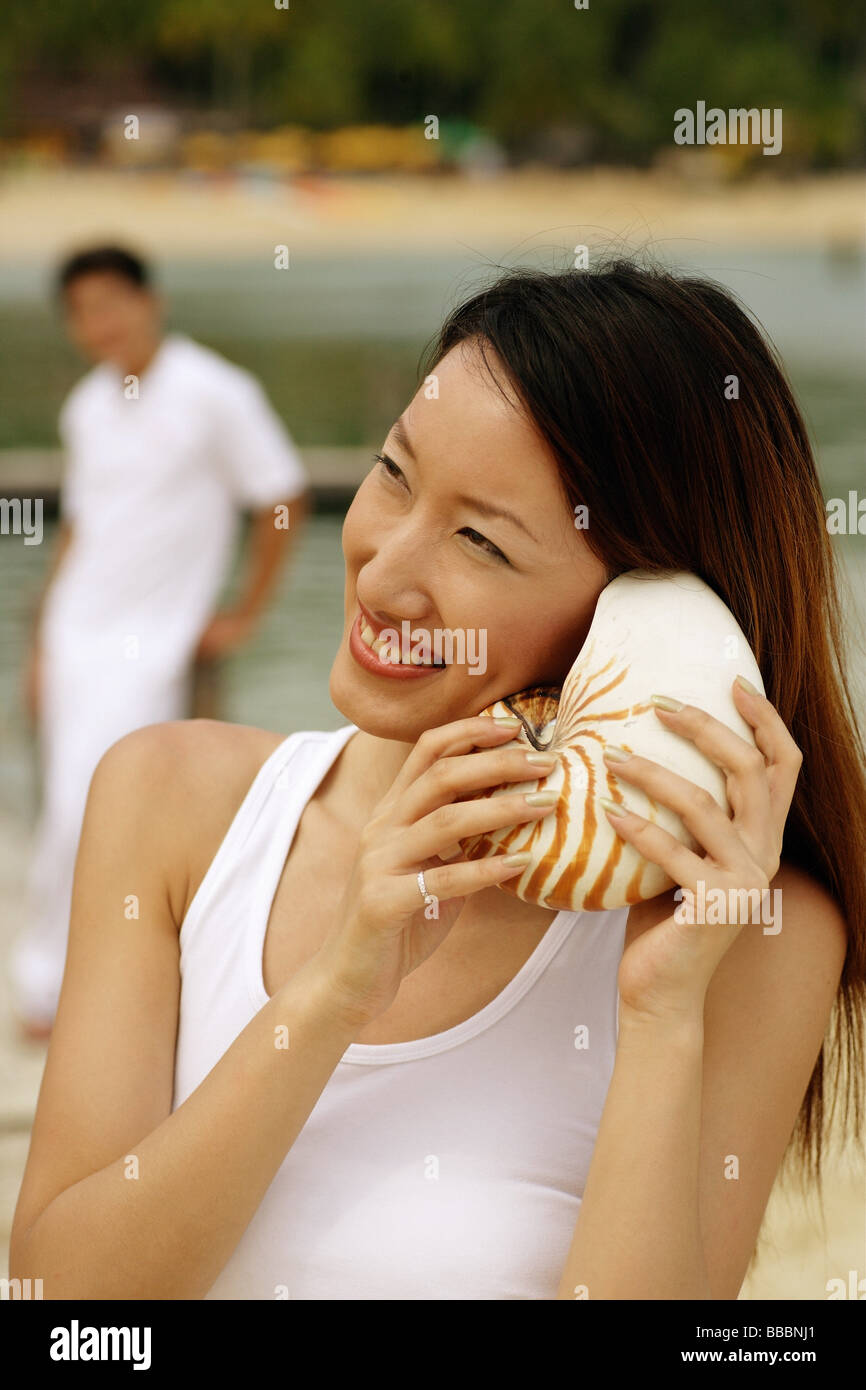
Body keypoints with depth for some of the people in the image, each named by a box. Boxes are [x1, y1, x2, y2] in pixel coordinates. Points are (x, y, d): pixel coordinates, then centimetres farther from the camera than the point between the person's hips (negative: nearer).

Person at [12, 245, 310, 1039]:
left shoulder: (215, 393, -9)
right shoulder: (87, 407, 10)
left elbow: (284, 498, -4)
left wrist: (244, 615, -2)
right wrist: (42, 645, 16)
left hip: (152, 643, -6)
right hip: (76, 635, 6)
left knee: (89, 812, -14)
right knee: (70, 814, 7)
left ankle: (49, 981, -1)